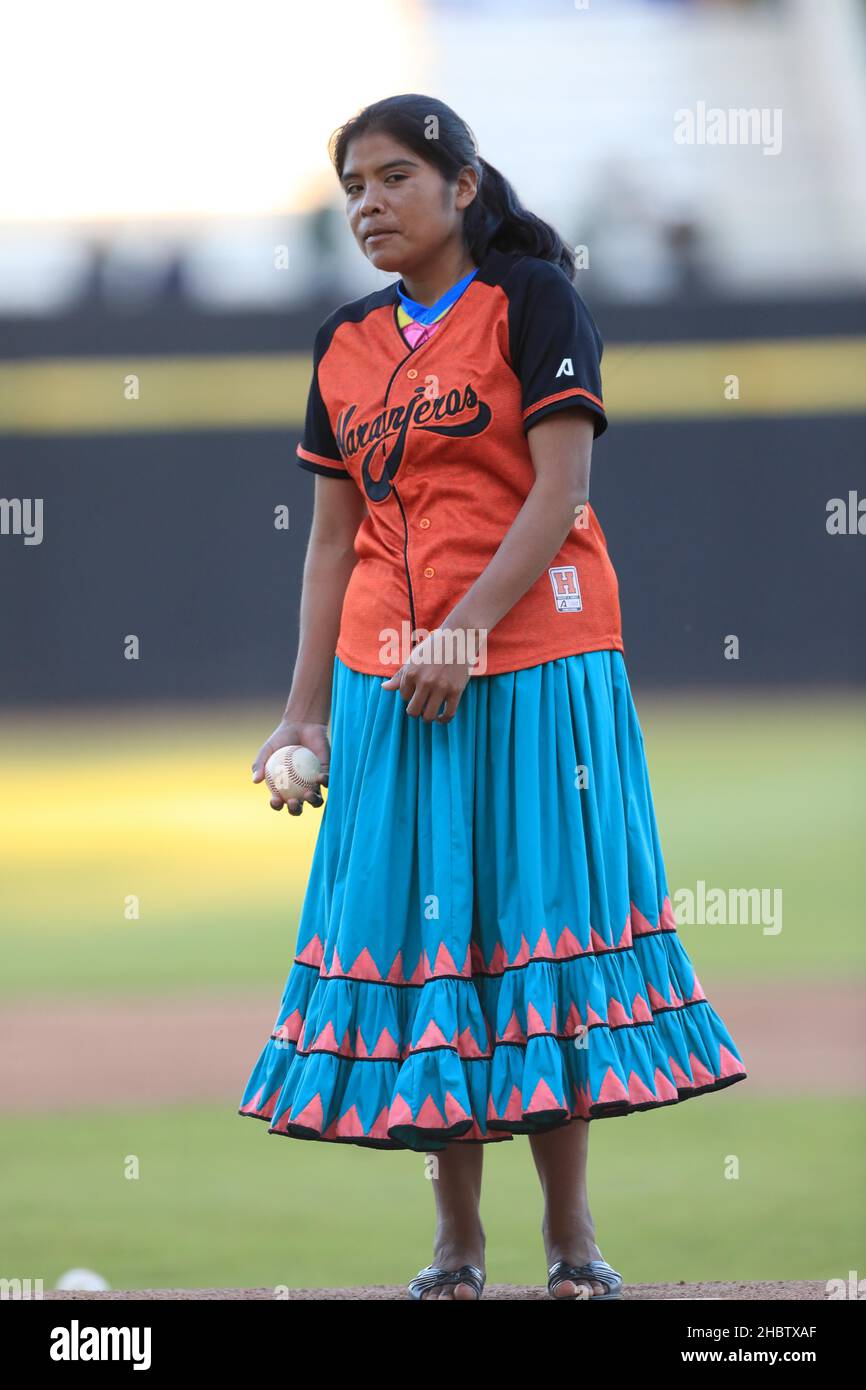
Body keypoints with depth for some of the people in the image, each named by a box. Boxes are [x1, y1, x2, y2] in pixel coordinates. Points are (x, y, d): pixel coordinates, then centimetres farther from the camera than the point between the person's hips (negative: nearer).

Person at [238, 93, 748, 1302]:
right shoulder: (348, 343, 12)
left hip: (533, 665, -4)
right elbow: (333, 537, 13)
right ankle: (456, 1243, 7)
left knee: (538, 921, -3)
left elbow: (559, 492, -11)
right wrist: (307, 708, 8)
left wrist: (463, 634, -18)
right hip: (387, 679, 4)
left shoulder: (533, 300, -3)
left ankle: (570, 1235, 5)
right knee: (418, 929, 1)